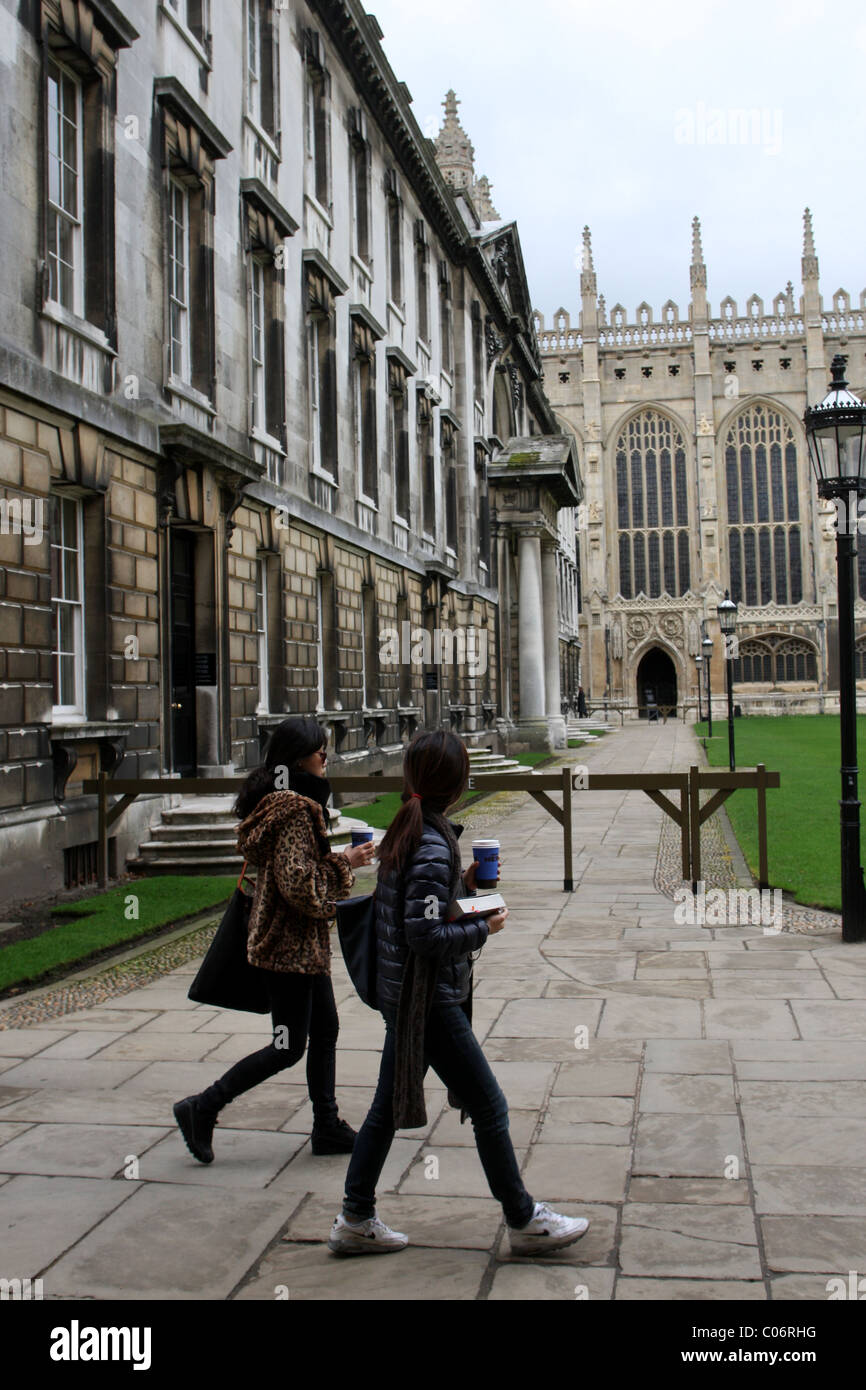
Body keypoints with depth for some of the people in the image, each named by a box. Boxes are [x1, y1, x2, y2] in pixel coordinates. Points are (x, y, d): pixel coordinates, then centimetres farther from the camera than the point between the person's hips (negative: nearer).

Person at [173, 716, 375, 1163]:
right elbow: (299, 882, -27)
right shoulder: (294, 809, -21)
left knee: (325, 1029, 16)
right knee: (288, 1047, 0)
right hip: (292, 946, -10)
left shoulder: (280, 801, 10)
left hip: (304, 943, 10)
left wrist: (340, 859, 11)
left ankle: (327, 1127, 26)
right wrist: (343, 863, -15)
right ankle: (201, 1109, 9)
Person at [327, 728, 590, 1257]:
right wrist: (483, 929, -12)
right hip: (428, 999, -9)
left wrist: (463, 885, 6)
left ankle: (356, 1221, 25)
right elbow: (425, 935, -24)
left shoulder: (406, 832, 6)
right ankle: (525, 1221, 18)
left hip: (402, 994, 9)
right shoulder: (432, 846, -22)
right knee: (489, 1107, 4)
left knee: (390, 1105, 16)